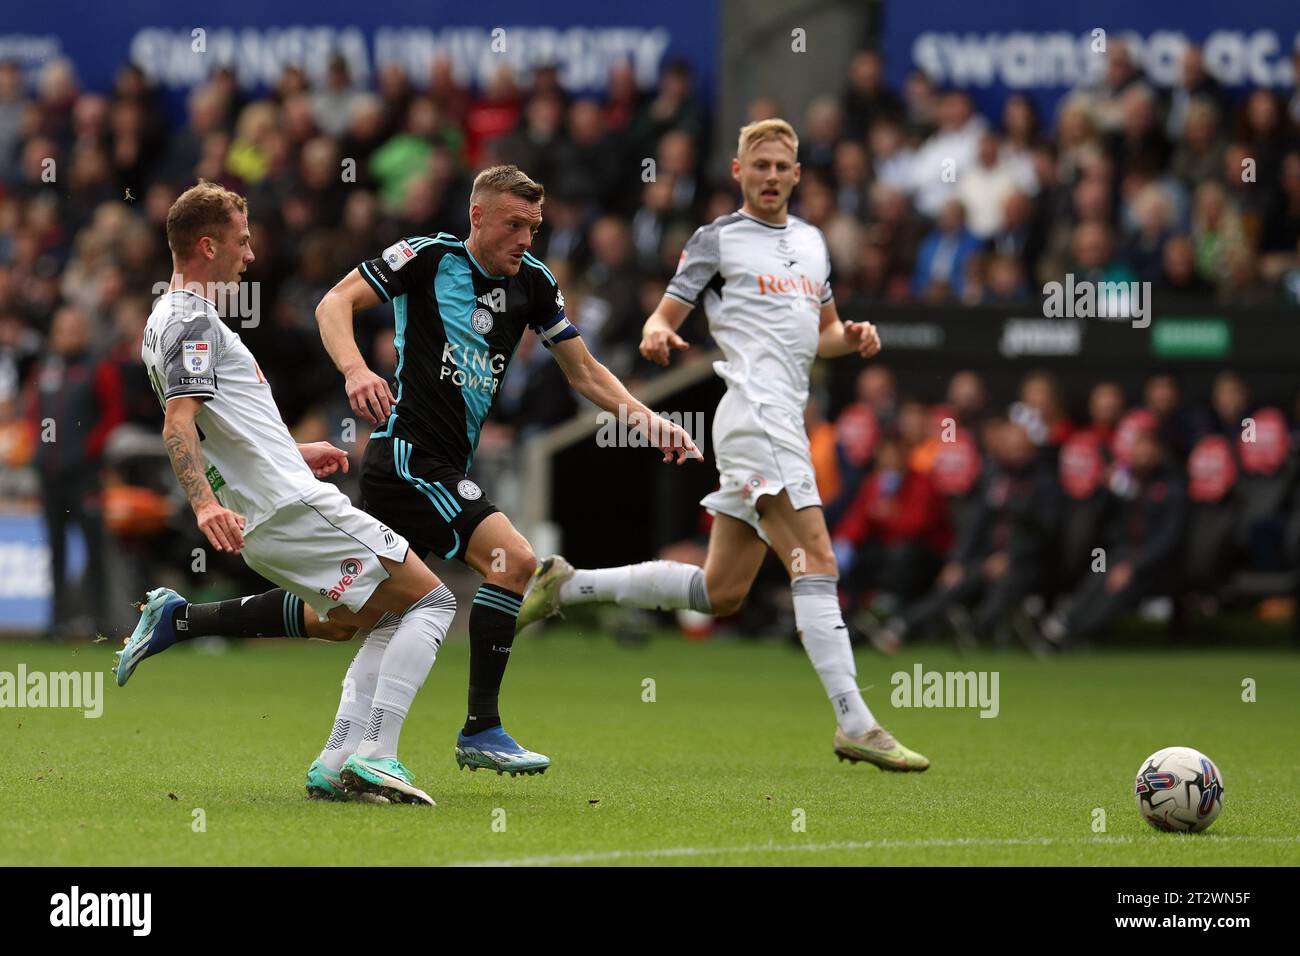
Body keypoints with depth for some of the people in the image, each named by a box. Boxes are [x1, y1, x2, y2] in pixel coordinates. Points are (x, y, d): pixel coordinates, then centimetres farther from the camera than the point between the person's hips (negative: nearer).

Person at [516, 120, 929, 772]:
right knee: (815, 559, -19)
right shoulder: (717, 240, 2)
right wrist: (656, 334, -23)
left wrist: (852, 338, 8)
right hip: (756, 413, -8)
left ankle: (568, 586, 21)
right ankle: (854, 724, -23)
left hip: (784, 419, 8)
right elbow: (667, 314, 1)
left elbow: (822, 331, 30)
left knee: (720, 593, 9)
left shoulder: (811, 242, 22)